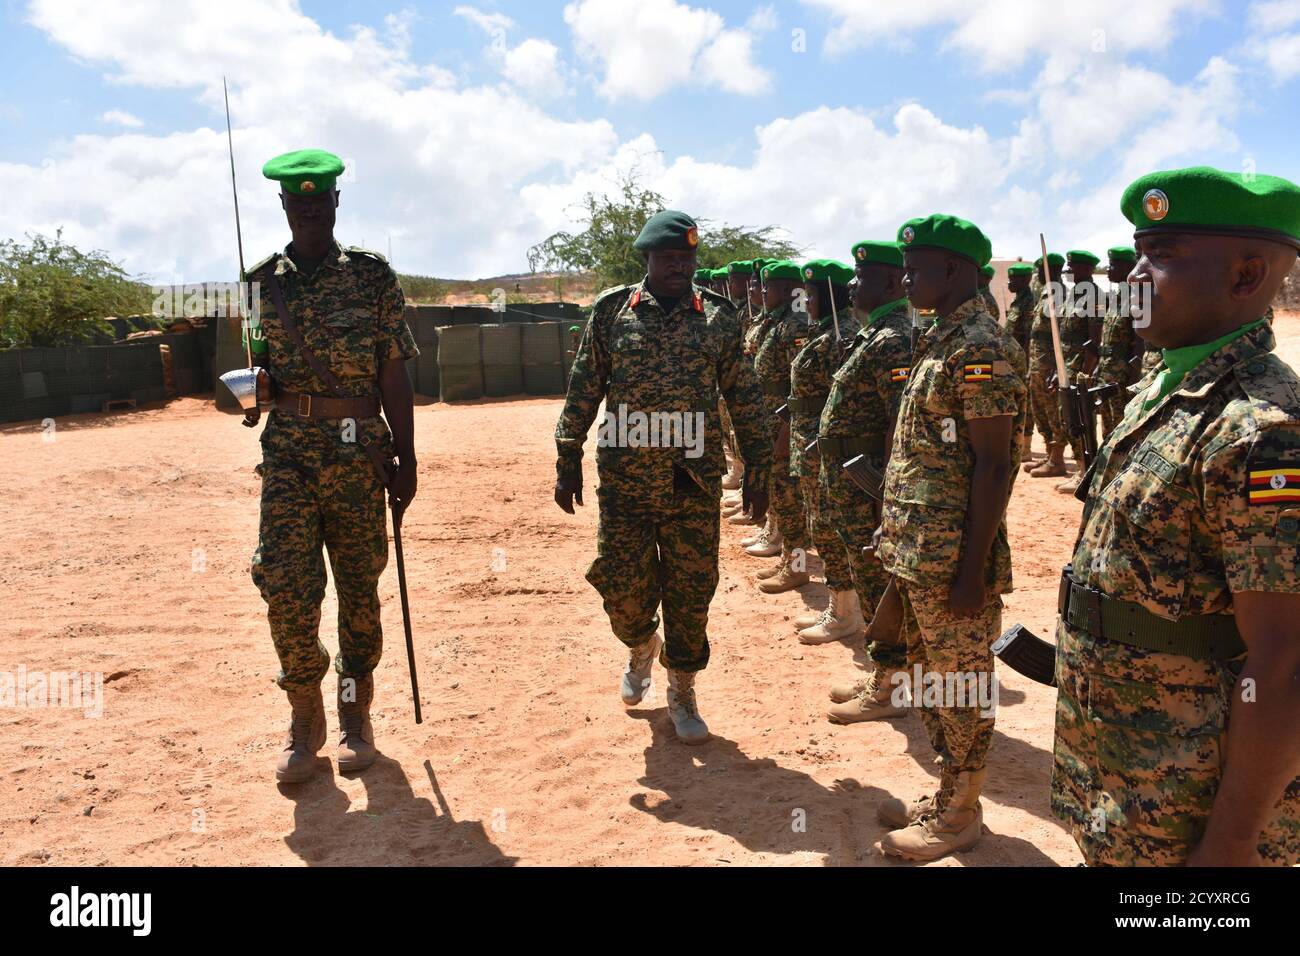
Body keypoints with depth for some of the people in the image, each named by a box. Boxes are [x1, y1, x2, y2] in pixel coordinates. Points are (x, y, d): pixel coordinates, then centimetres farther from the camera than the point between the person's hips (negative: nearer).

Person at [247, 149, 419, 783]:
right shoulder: (262, 282, 9)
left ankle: (355, 715, 24)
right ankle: (305, 717, 15)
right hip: (287, 449, 2)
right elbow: (256, 369, 18)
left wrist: (405, 458, -3)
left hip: (360, 450, -1)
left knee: (360, 587, 6)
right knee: (284, 584, -7)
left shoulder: (372, 276, 2)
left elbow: (394, 374, 1)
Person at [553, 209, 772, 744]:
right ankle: (641, 647, 38)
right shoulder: (612, 312, 3)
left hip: (695, 484, 0)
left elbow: (743, 398, 7)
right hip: (624, 480, 0)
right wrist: (568, 463, 2)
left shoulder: (719, 317, 5)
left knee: (691, 592, 5)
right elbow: (583, 390, 5)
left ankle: (682, 693, 25)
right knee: (624, 590, 4)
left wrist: (756, 471, 6)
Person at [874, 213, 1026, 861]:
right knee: (930, 677, 19)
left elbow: (994, 467, -20)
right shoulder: (938, 341, 13)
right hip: (917, 552, 10)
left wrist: (972, 570, -20)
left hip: (952, 557, -9)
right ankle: (948, 794, 35)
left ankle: (959, 815, 23)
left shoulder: (981, 350, -17)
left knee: (958, 685, 6)